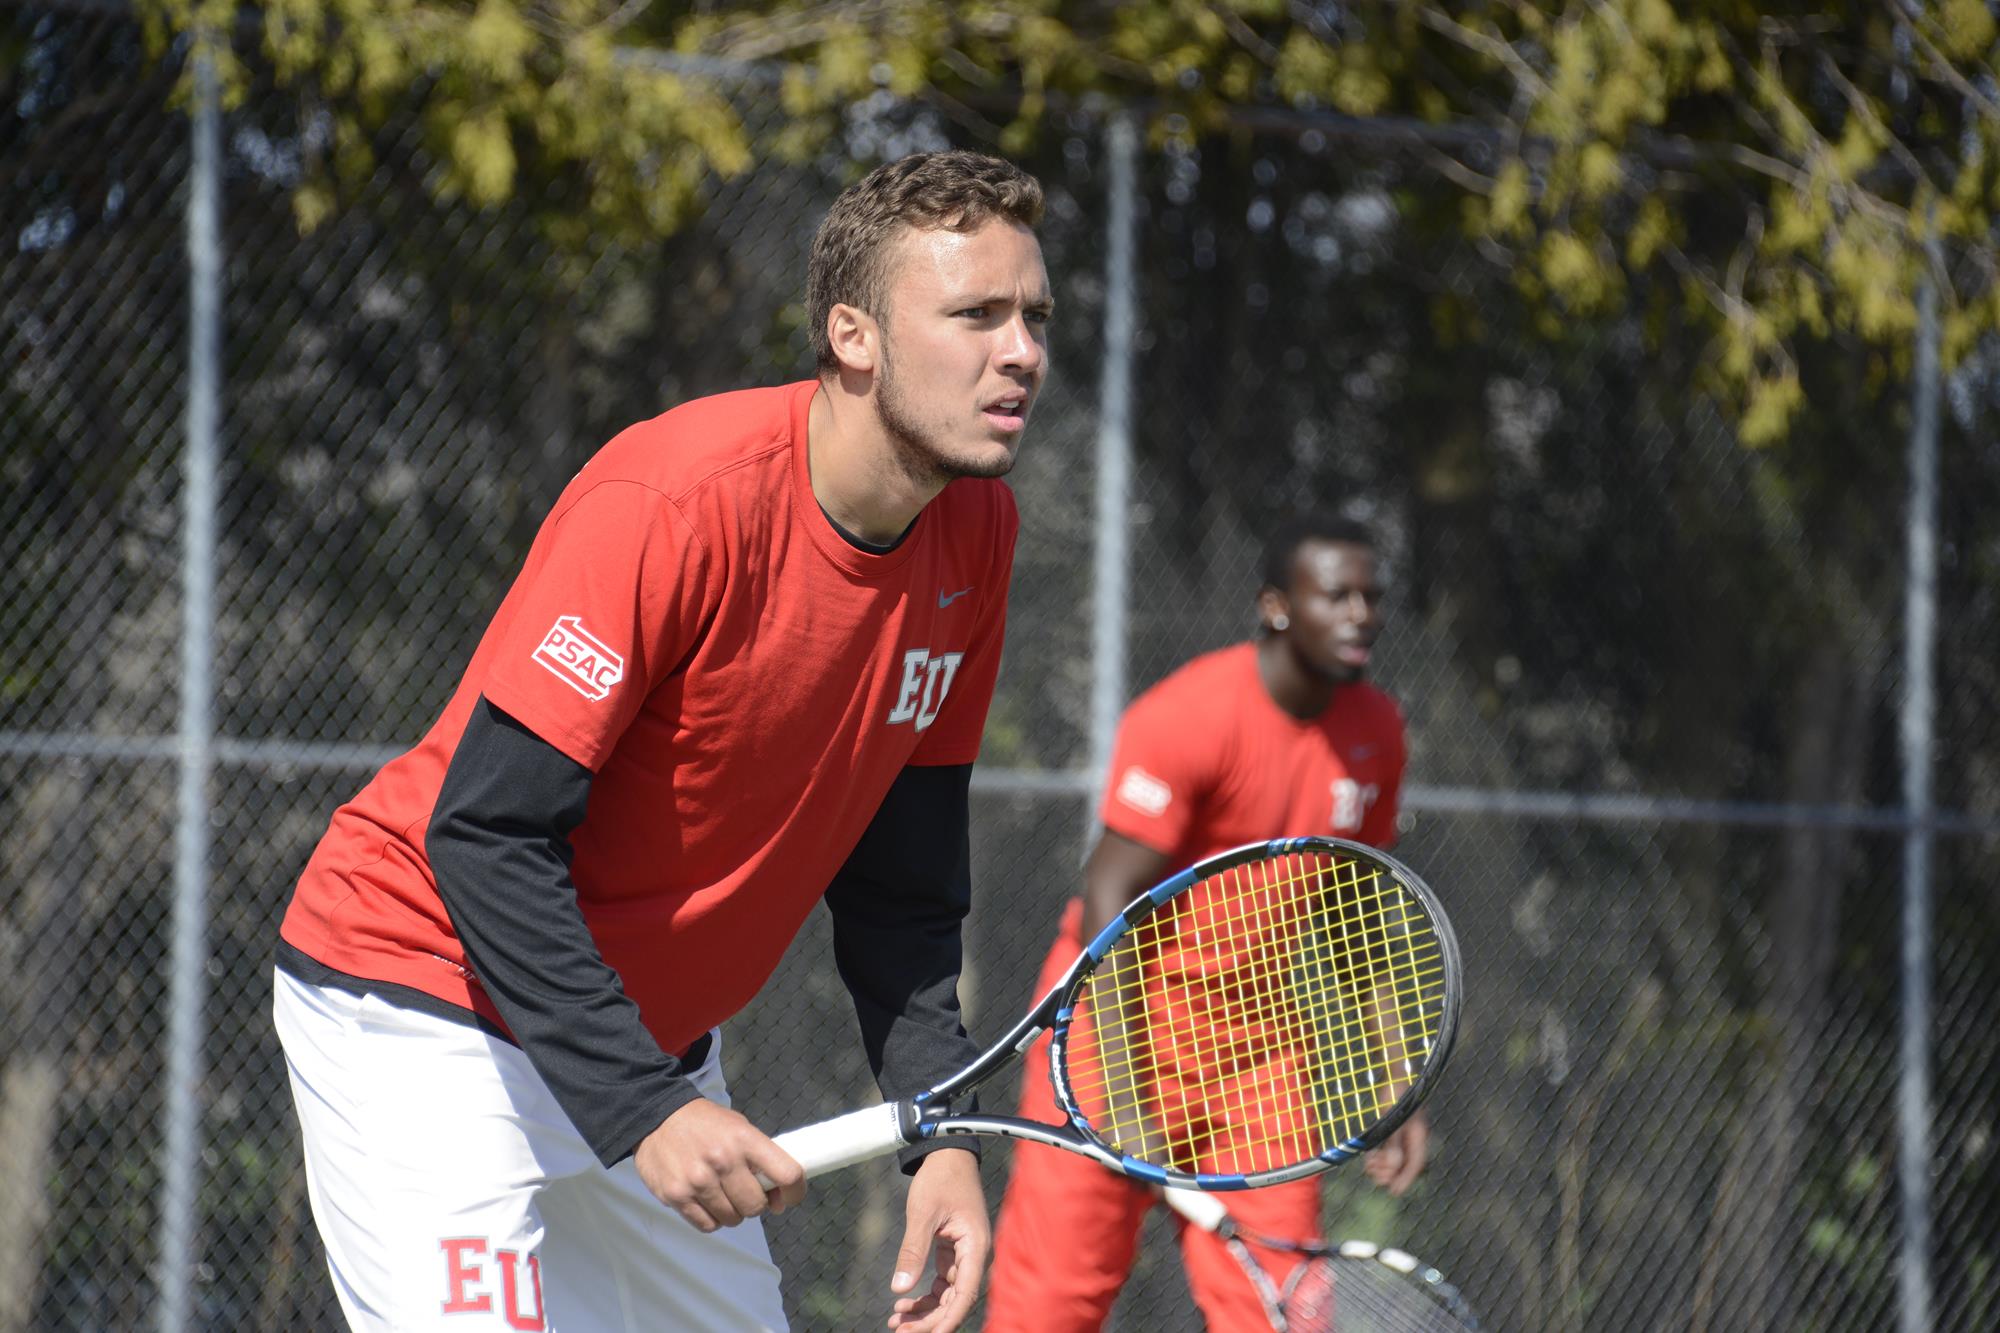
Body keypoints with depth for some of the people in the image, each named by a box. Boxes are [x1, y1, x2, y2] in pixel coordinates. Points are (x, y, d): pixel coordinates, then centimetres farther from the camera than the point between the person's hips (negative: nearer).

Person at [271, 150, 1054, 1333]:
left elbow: (899, 878, 5)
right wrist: (645, 1110, -31)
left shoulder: (977, 534, -3)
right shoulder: (670, 504, -26)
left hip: (662, 1037, 8)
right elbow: (484, 833, -26)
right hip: (427, 1010, -8)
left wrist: (939, 1136, -7)